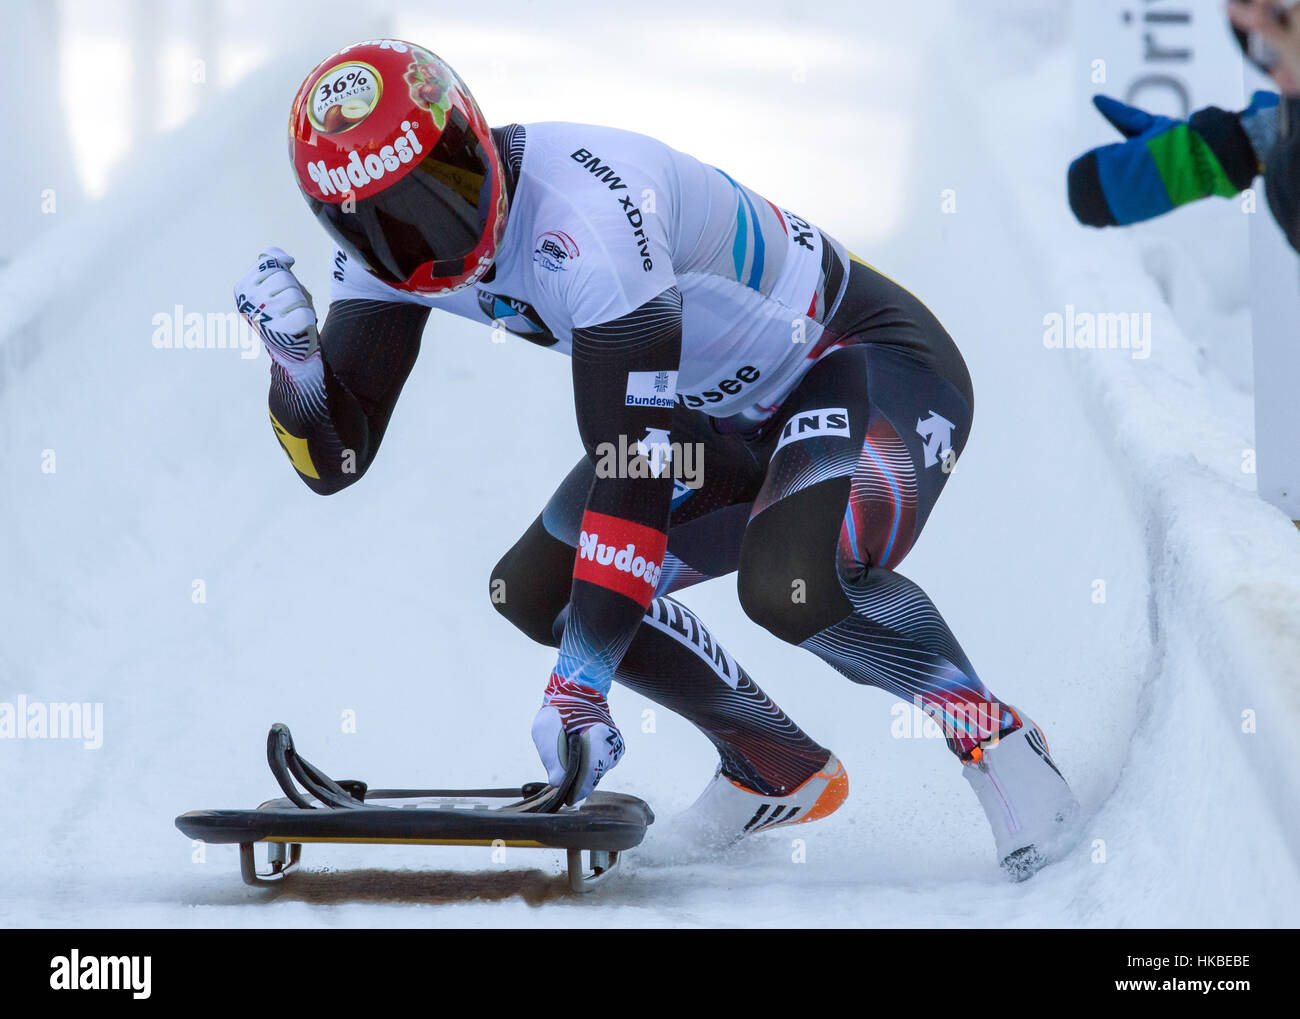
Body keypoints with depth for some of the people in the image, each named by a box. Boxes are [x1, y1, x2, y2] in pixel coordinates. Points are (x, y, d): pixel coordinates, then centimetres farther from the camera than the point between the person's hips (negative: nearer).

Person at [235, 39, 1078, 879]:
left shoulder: (582, 208, -34)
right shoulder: (394, 237, -8)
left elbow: (633, 459, -37)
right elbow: (336, 459, -6)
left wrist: (577, 684, -38)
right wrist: (293, 351, -28)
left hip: (874, 367, -9)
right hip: (735, 412, 9)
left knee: (793, 581, -35)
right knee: (535, 591, 2)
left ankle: (993, 738, -10)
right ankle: (782, 773, 16)